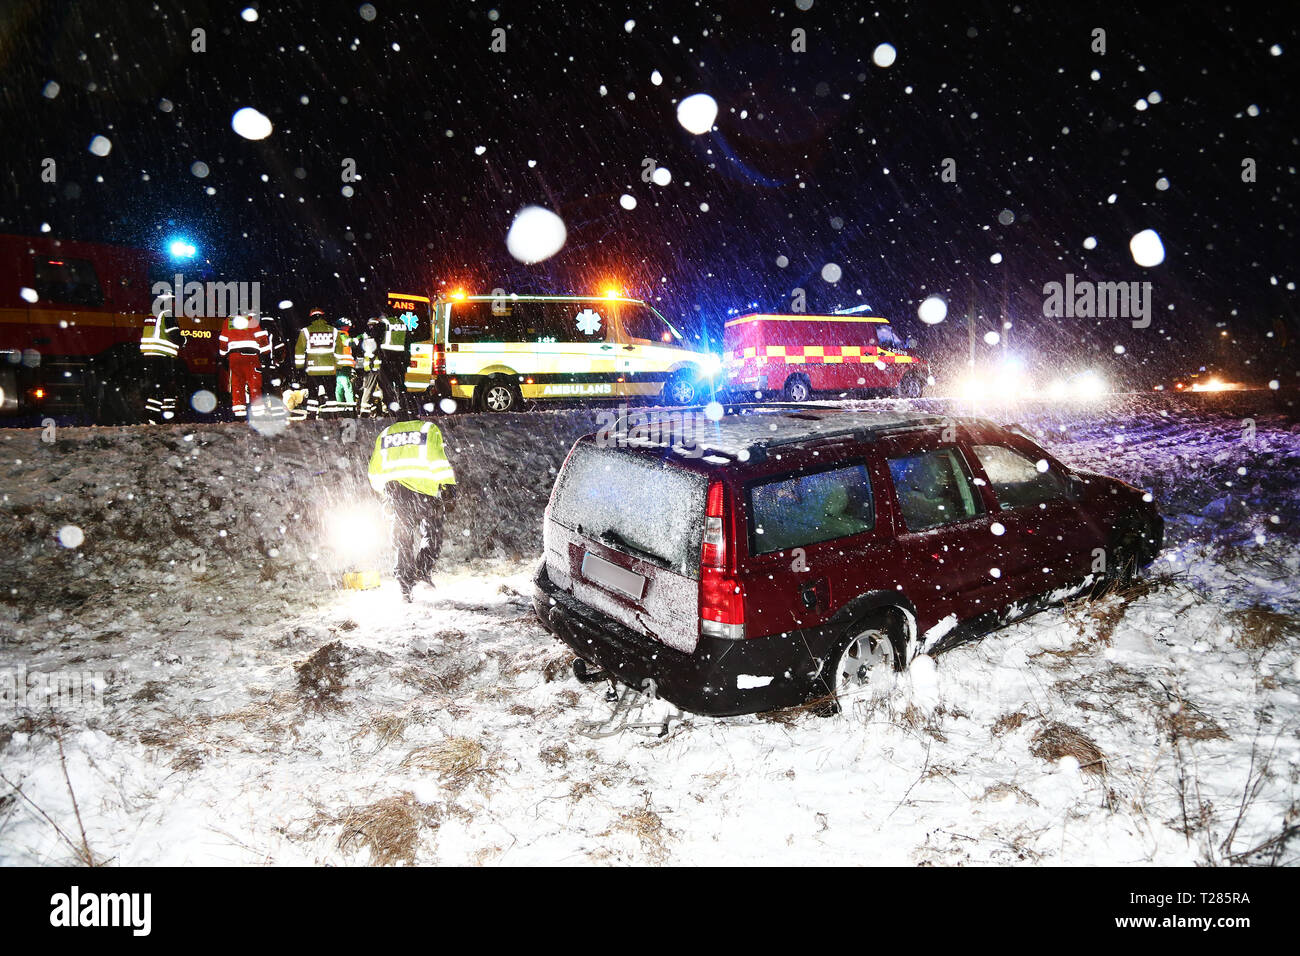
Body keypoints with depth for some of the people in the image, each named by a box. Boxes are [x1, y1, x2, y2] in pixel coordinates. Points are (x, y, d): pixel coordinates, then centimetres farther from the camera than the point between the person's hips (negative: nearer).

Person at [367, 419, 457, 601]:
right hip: (422, 490, -4)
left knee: (403, 541, 10)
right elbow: (437, 458, -7)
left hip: (394, 491, 4)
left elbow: (375, 471, 19)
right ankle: (423, 569, -8)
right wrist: (447, 484, -8)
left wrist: (386, 490, 30)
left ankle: (405, 587, 7)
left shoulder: (385, 434, 21)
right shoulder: (429, 429, 8)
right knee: (432, 534, 11)